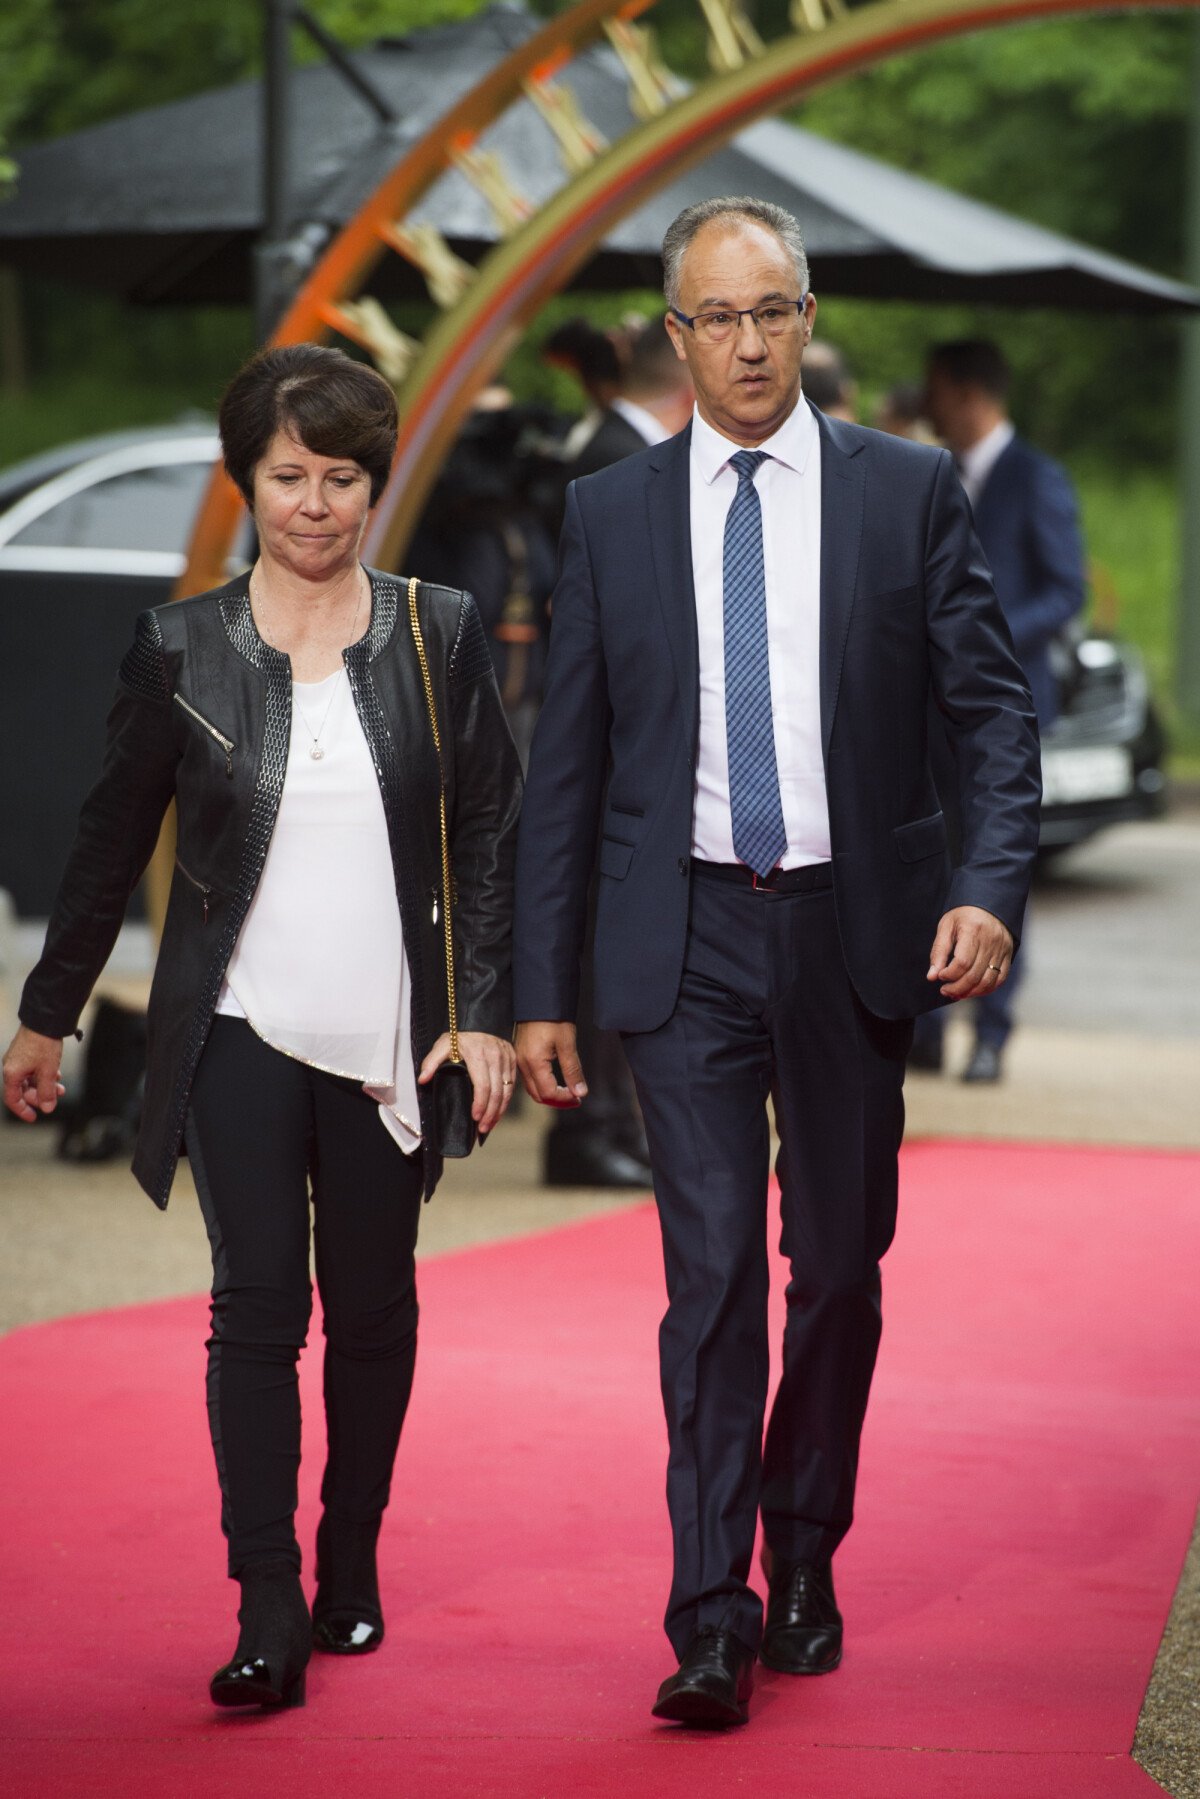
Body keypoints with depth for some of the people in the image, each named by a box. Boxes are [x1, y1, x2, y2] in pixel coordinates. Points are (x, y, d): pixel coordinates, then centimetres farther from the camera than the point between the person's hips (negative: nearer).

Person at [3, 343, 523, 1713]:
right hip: (241, 1026, -1)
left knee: (372, 1307, 10)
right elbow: (115, 835, 8)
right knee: (258, 1302, -11)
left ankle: (351, 1567, 27)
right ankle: (268, 1617, -11)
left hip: (389, 1033, 1)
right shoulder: (181, 647, 0)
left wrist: (490, 1015, -3)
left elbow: (493, 832, 4)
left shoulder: (439, 636, 2)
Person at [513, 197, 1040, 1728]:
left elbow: (993, 706, 2)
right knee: (713, 1271, -9)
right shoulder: (609, 516, 5)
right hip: (686, 938, -1)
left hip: (854, 934, 1)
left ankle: (804, 1565, 27)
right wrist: (544, 992, 3)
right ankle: (712, 1619, -8)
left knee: (838, 1264, 10)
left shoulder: (908, 492, 3)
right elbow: (564, 768, 7)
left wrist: (991, 884, -15)